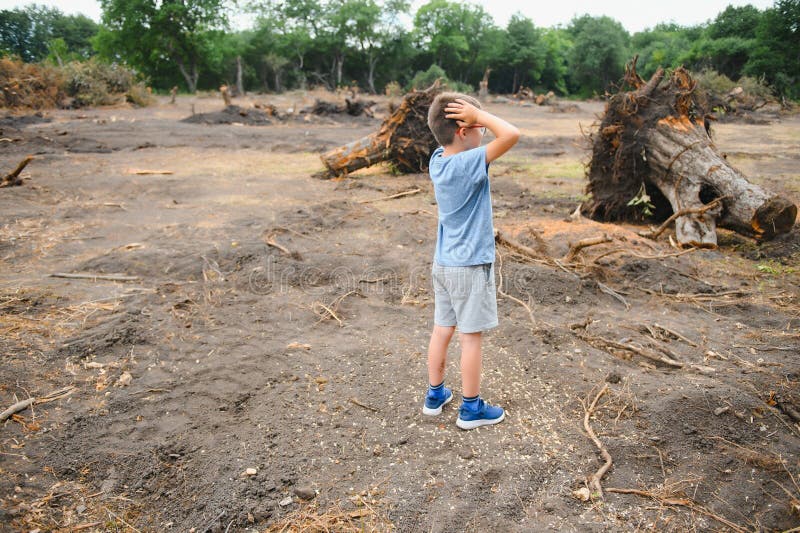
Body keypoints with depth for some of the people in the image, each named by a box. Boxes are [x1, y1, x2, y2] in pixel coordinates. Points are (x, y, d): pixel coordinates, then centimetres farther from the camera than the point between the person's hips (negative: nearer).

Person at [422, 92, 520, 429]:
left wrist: (473, 117, 0)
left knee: (442, 330, 16)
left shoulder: (437, 160, 1)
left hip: (443, 263, 8)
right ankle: (471, 408, 17)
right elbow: (511, 135, -28)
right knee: (471, 337, 4)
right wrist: (478, 114, -17)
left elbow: (453, 139, 19)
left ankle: (435, 395, 30)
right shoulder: (470, 162, -22)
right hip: (471, 266, -7)